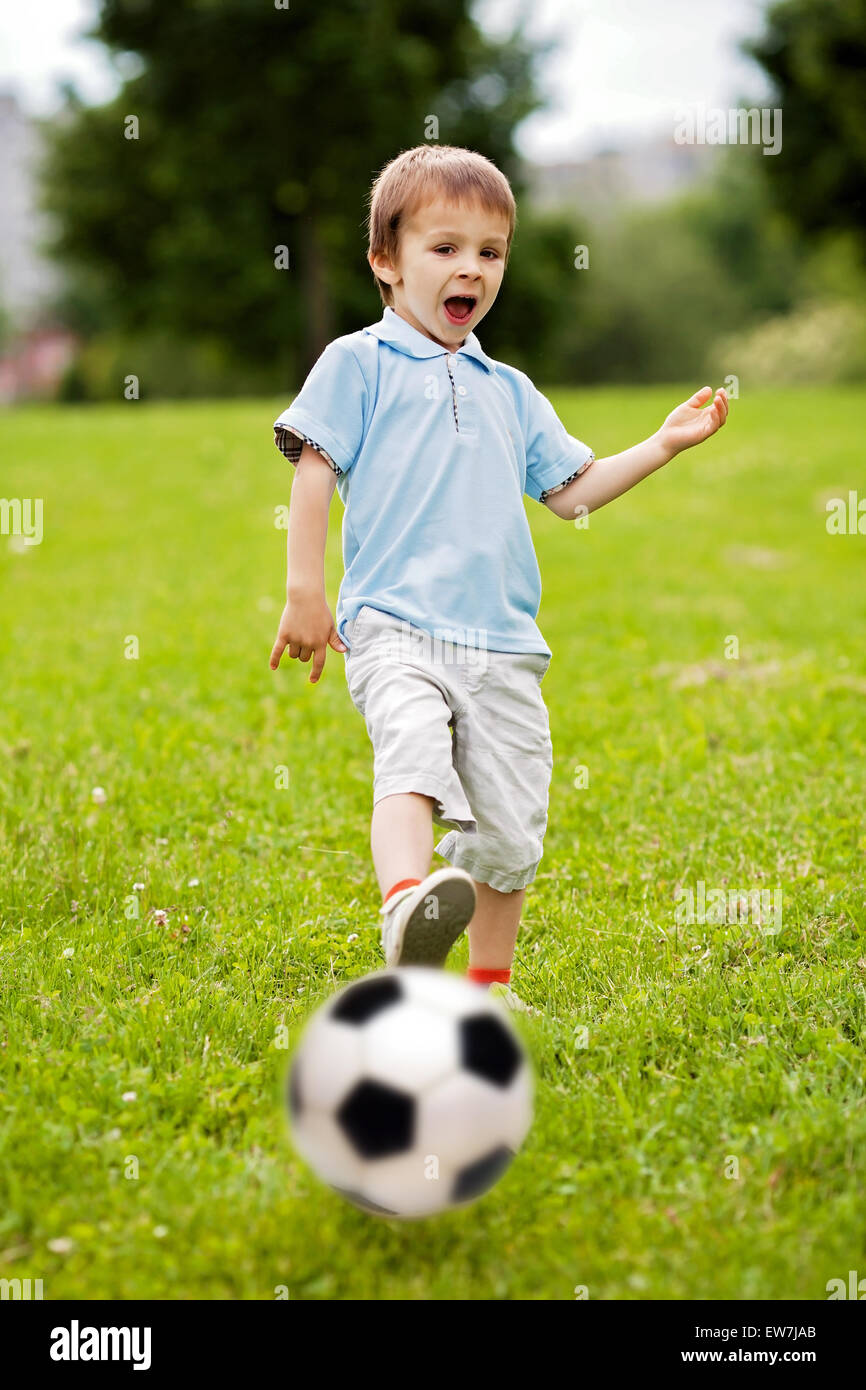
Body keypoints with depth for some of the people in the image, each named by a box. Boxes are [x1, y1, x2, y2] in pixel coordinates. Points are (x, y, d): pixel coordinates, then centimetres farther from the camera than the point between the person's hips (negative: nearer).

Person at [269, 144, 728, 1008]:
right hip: (394, 622, -5)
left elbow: (571, 492, 23)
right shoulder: (358, 364, 6)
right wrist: (306, 593, -6)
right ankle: (407, 907, -53)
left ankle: (488, 984, 24)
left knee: (510, 826, 6)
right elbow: (315, 473, 1)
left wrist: (665, 444, 15)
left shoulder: (509, 392, 22)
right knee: (413, 754, -33)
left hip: (503, 642, 5)